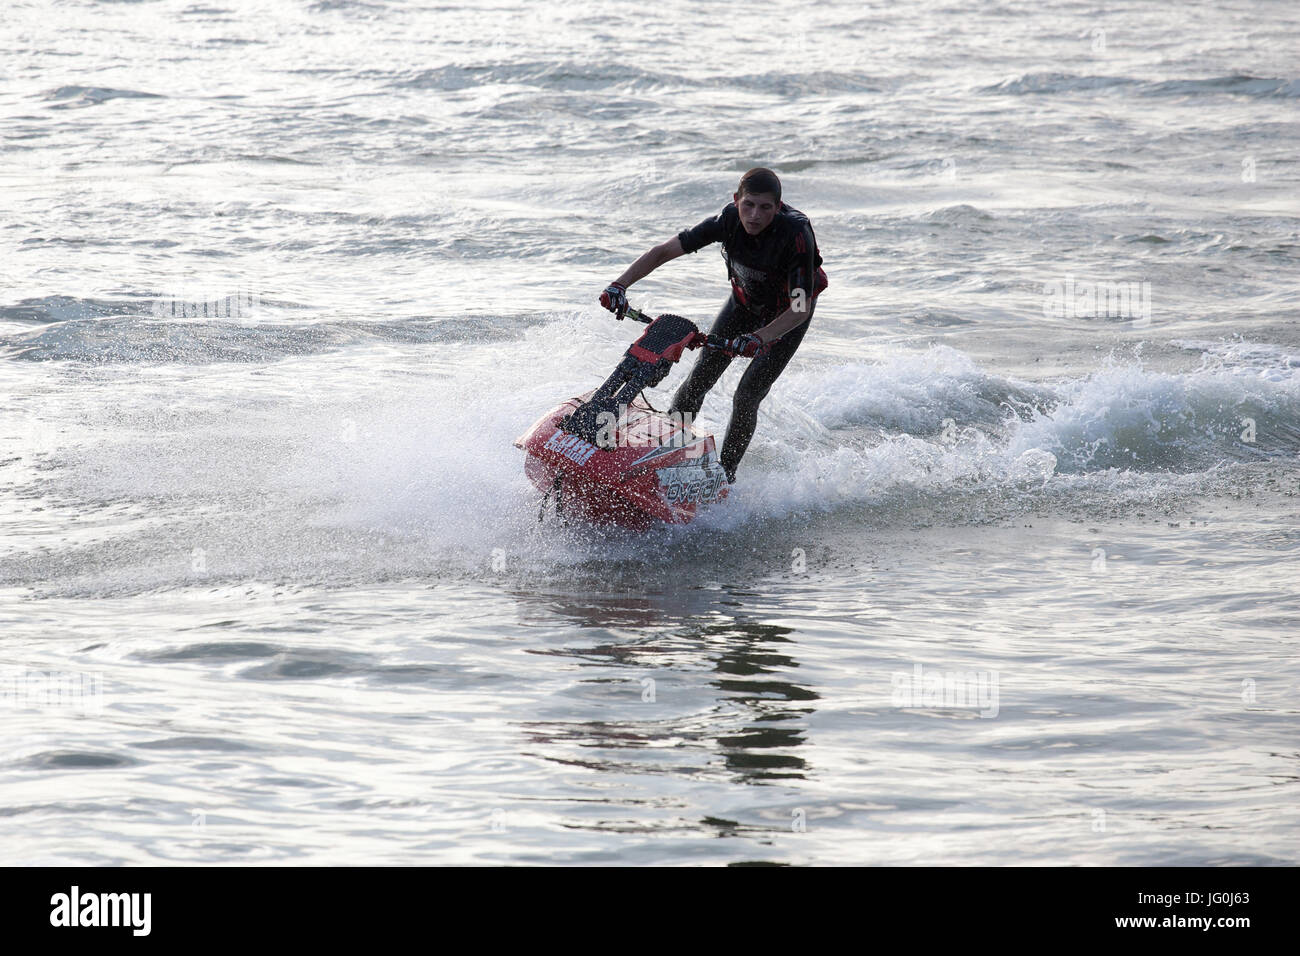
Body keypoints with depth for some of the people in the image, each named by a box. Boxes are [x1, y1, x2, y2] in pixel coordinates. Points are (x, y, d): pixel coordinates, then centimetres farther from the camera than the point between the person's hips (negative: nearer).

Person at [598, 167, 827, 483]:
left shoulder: (796, 234, -37)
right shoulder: (729, 220, -27)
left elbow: (800, 308, -38)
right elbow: (663, 251, -23)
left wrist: (759, 338, -54)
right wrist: (620, 285, -36)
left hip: (787, 314, -4)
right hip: (744, 300, 4)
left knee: (747, 397, -13)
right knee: (700, 379, -2)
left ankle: (724, 474, 1)